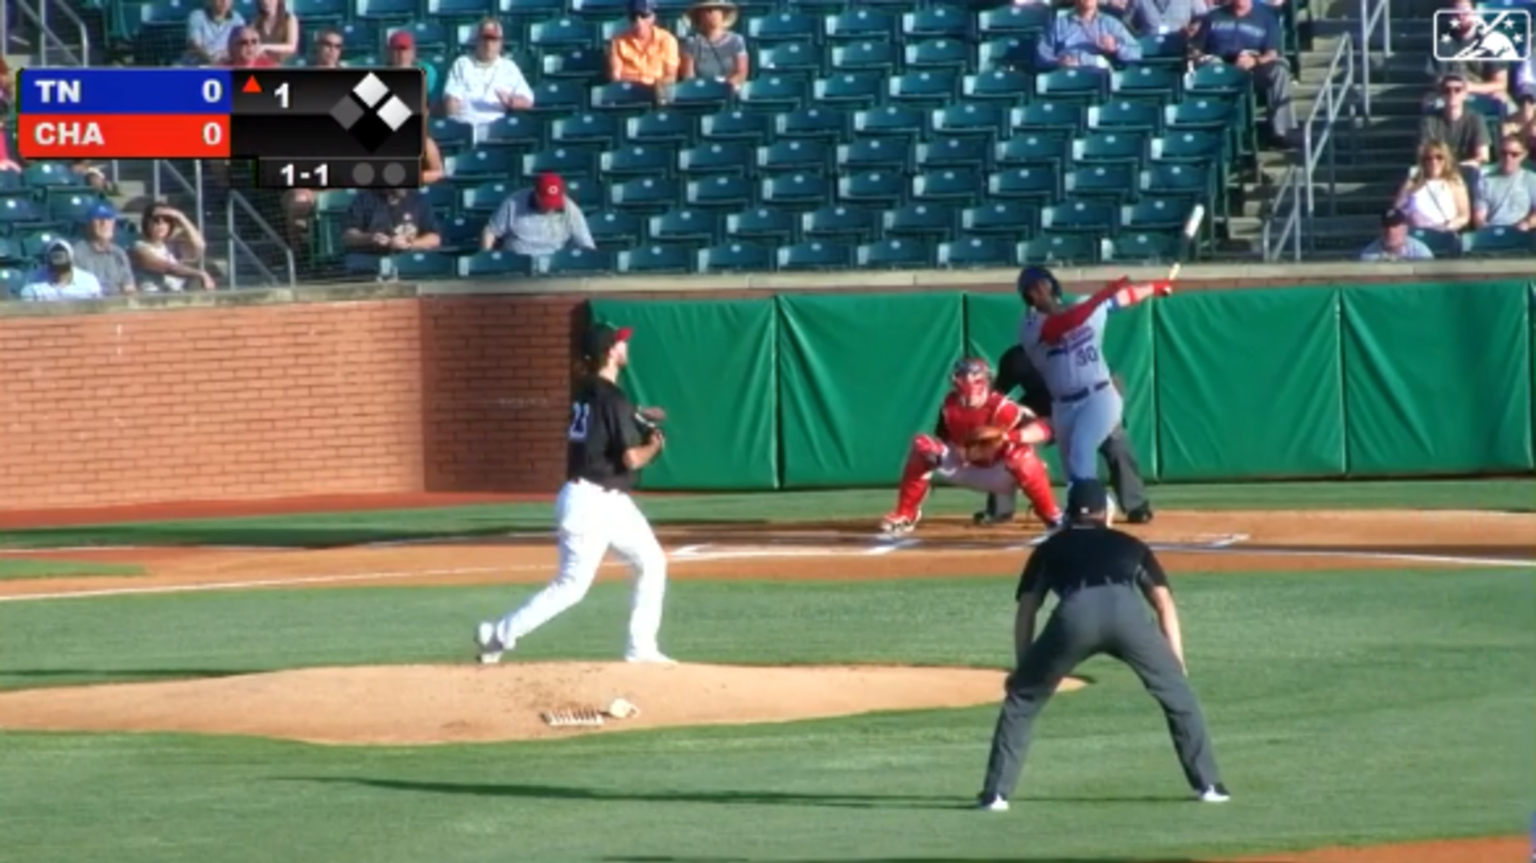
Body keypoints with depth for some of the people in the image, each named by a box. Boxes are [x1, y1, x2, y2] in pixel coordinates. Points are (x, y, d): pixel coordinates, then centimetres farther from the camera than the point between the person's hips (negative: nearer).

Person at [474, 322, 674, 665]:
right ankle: (499, 636, -4)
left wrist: (635, 422, 14)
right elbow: (632, 458, -20)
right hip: (591, 504, -10)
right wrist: (654, 445, 0)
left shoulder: (586, 393, 9)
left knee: (651, 562, 14)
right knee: (572, 585, -8)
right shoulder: (613, 400, -18)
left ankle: (641, 649, 15)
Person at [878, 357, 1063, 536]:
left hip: (999, 473, -4)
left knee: (1021, 453, -36)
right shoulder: (950, 405, -14)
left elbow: (1041, 431, -39)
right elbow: (941, 439, 3)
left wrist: (1008, 437, -56)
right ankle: (904, 516, -1)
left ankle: (1053, 517, -20)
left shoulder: (1001, 407, -29)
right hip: (966, 467, 4)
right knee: (922, 446, -15)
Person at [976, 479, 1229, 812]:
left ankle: (996, 793, 10)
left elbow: (1026, 610, 24)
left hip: (1074, 614, -1)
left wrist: (1022, 669, 24)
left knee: (1022, 698, 17)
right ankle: (1207, 785, 19)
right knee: (1177, 694, 21)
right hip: (1127, 611, 1)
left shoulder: (1051, 548, 34)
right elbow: (1165, 603, 27)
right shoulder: (1130, 545, 36)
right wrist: (1177, 665, 24)